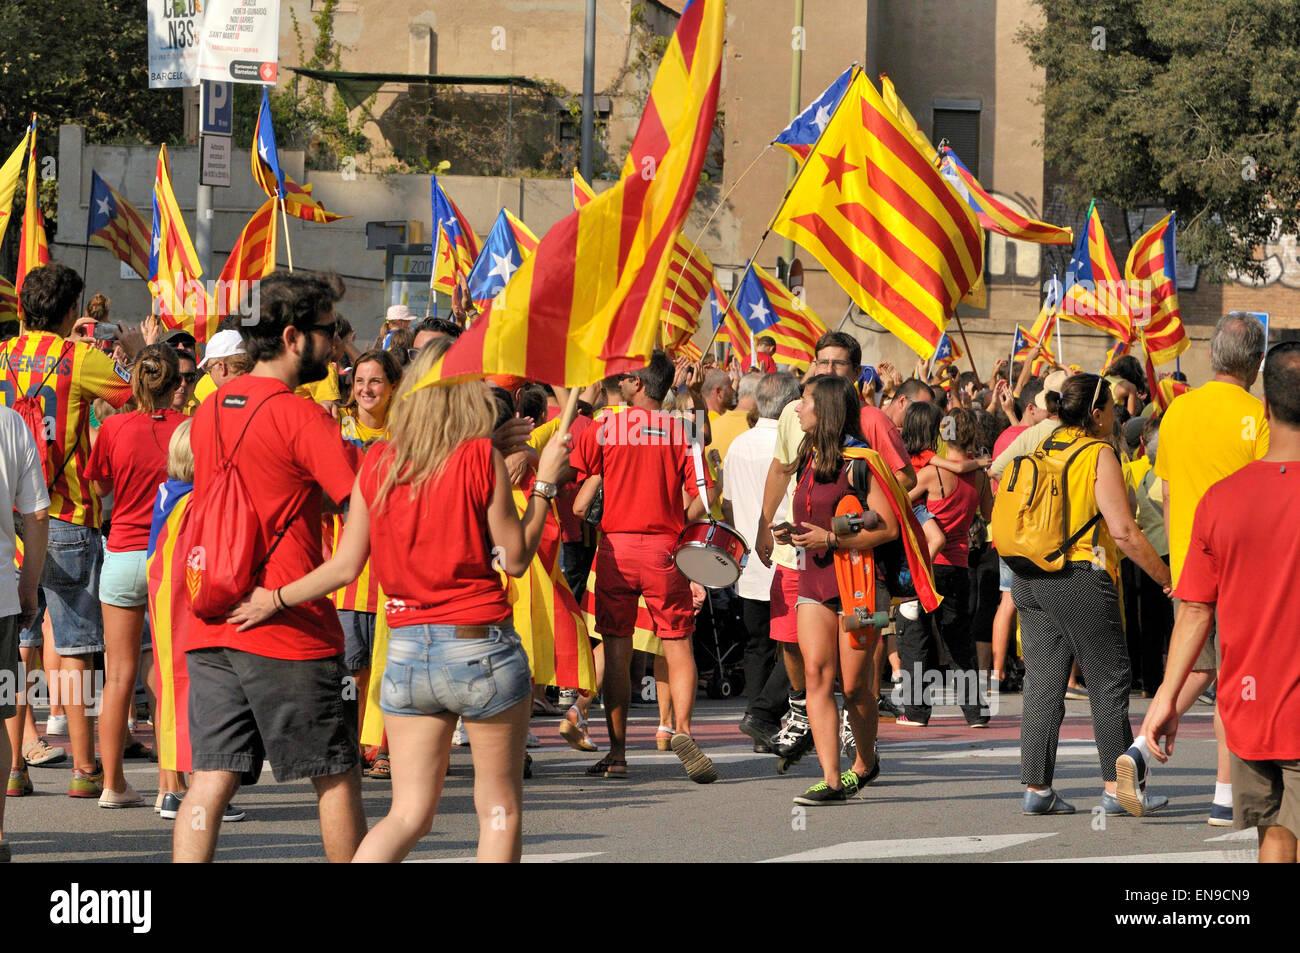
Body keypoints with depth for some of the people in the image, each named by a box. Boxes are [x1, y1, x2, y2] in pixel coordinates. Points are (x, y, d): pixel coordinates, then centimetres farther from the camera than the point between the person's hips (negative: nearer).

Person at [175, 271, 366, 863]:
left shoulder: (209, 412, 12)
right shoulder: (300, 418, -11)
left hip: (211, 630, 6)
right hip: (290, 631, -6)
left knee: (212, 780, 0)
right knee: (335, 776, 8)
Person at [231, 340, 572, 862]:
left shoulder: (377, 463, 3)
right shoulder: (481, 457, -8)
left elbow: (345, 566, 2)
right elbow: (514, 559, -4)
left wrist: (276, 599, 15)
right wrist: (544, 483, 4)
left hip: (406, 651, 4)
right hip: (481, 649, -4)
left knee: (409, 814, 7)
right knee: (500, 809, 8)